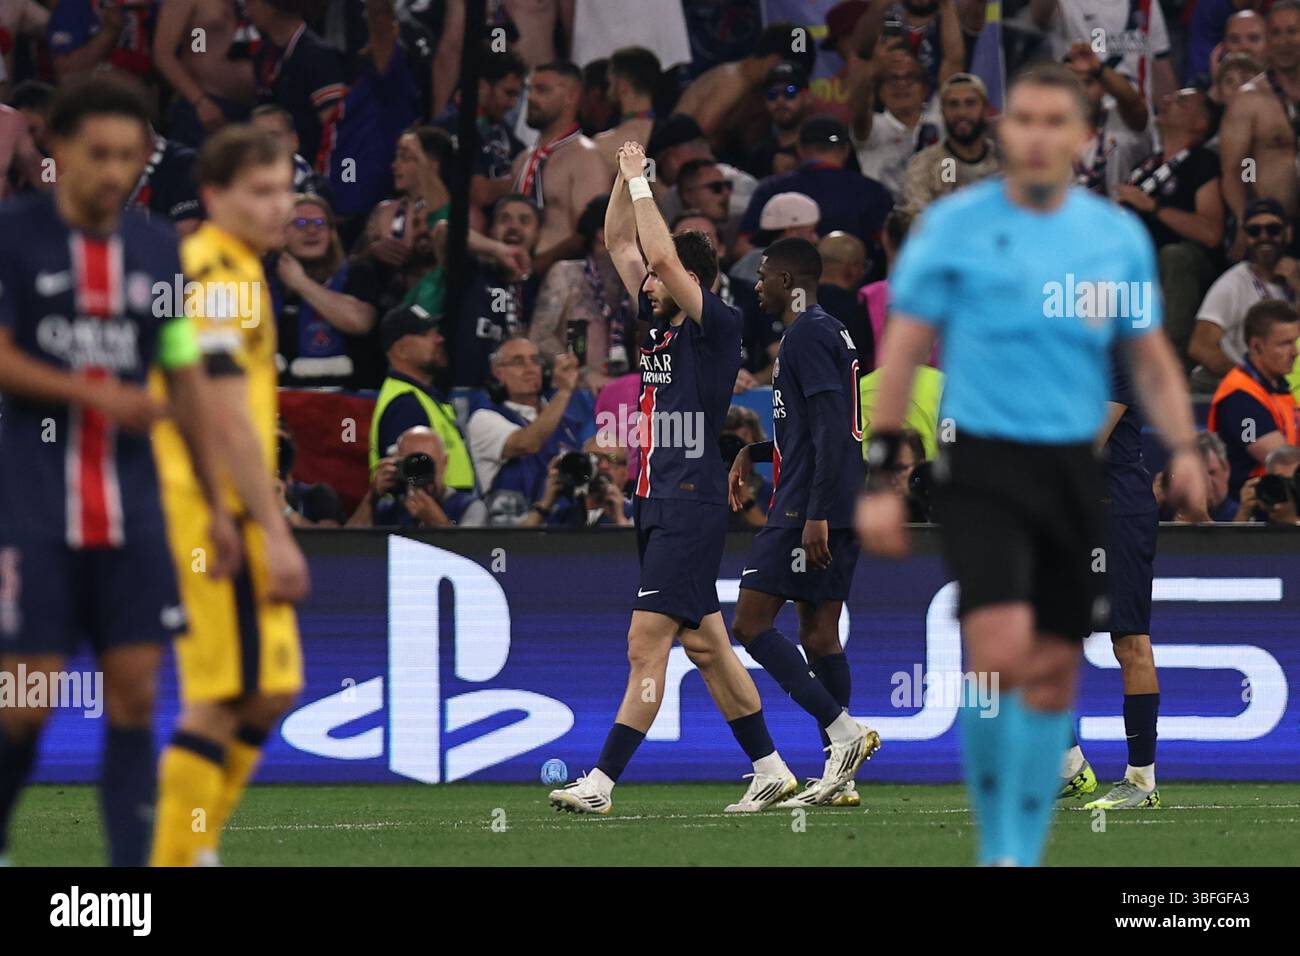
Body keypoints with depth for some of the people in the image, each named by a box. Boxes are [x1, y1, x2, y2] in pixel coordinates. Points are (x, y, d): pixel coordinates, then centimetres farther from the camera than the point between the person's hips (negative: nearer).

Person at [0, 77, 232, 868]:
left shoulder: (158, 251, 9)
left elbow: (189, 385, 14)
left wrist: (218, 505, 10)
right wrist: (96, 394, -20)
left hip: (130, 506, 4)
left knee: (136, 690, -2)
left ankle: (132, 863, -1)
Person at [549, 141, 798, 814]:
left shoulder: (718, 327, -8)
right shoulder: (660, 323, 14)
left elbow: (663, 256, -19)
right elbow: (620, 243, 21)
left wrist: (640, 183, -11)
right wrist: (625, 178, 10)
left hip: (691, 505, -10)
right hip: (657, 505, 10)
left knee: (646, 645, -12)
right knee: (705, 646, 12)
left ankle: (601, 784, -16)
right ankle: (771, 770, 18)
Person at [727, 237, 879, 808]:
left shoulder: (805, 336, -12)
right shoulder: (832, 333, 19)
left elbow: (831, 429, -20)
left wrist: (816, 514, -24)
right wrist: (754, 452, 29)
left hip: (807, 508, -10)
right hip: (842, 510, 10)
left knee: (751, 624, -9)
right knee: (818, 633, 9)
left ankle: (843, 731, -17)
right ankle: (840, 778, 6)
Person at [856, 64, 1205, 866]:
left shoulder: (1120, 236, 5)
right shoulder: (954, 226, -3)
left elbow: (1153, 361, 13)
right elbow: (902, 353, 1)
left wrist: (1185, 450, -3)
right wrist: (882, 479, -3)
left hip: (1076, 469, 4)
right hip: (982, 468, -4)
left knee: (1055, 672, 6)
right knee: (1001, 652, -20)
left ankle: (1026, 854, 19)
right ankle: (996, 845, -3)